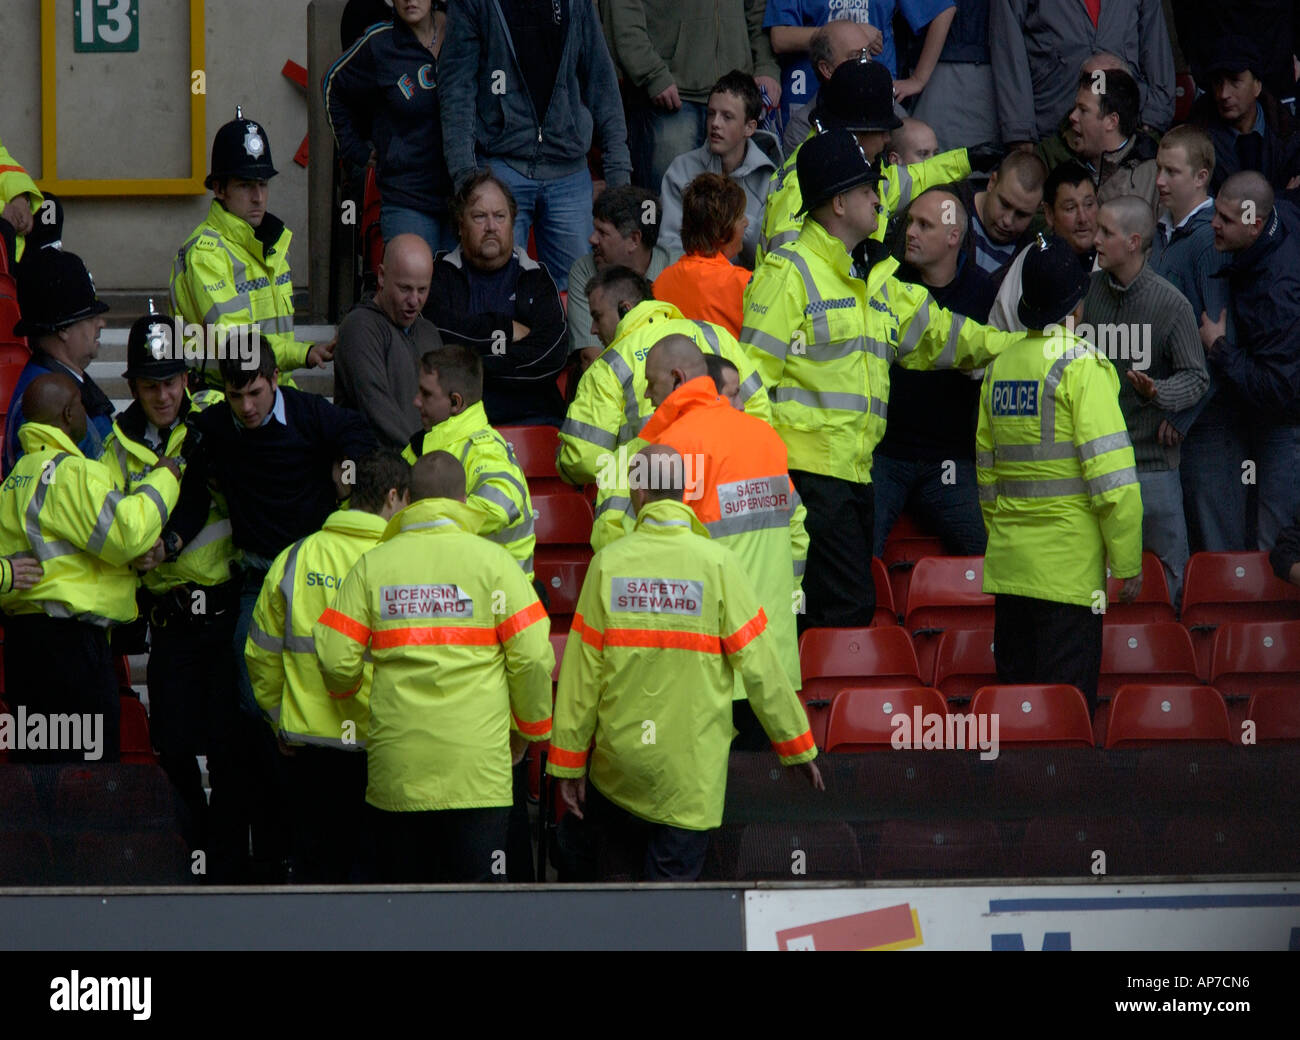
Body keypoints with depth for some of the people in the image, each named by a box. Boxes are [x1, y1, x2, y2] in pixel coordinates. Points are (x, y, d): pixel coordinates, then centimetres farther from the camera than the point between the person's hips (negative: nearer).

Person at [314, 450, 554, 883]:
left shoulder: (372, 565, 3)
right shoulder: (492, 560, -2)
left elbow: (336, 659, 0)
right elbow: (532, 657, -5)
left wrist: (347, 689, 25)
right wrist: (527, 730, 11)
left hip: (395, 764, 2)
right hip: (477, 765, -2)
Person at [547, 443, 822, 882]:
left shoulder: (608, 563, -5)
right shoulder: (718, 564, -9)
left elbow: (582, 673, -2)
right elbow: (760, 668, -6)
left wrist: (568, 763, 7)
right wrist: (797, 747, 5)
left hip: (618, 762, 1)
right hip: (691, 769, -1)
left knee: (617, 867, 20)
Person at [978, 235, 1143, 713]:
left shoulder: (999, 367, 9)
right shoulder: (1081, 366, -11)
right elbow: (1111, 475, -15)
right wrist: (1127, 562, -9)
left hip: (1009, 564, 7)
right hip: (1068, 562, -7)